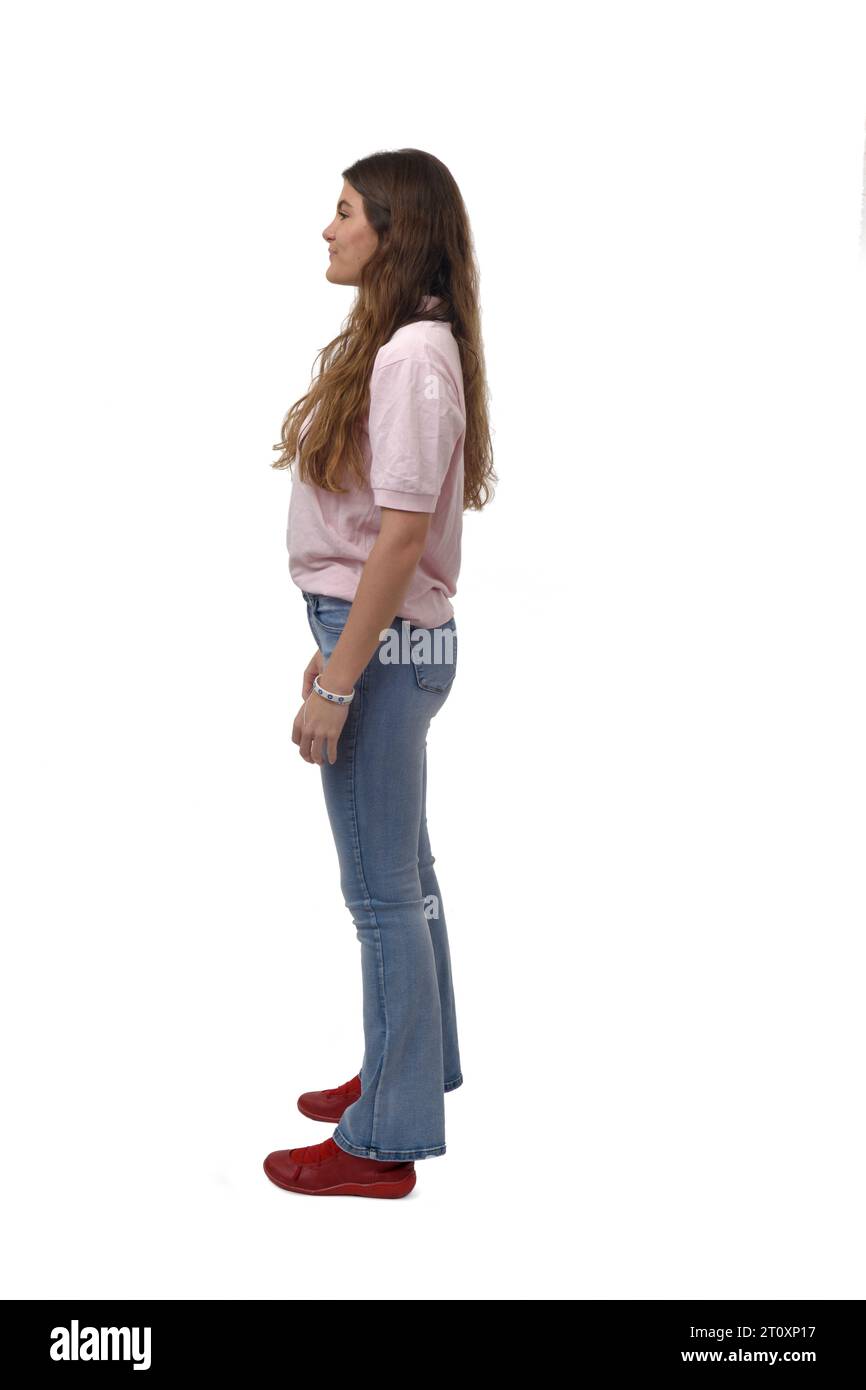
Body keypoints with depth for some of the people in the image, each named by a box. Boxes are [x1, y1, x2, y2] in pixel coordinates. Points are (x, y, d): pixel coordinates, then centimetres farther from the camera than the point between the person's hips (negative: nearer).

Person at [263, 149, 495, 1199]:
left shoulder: (415, 355, -18)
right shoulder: (387, 342, 12)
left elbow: (403, 532, -22)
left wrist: (336, 682, -20)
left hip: (386, 642, -10)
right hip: (381, 634, 10)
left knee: (383, 890, 0)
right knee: (401, 873, 20)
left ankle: (384, 1141, 13)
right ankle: (412, 1069, 37)